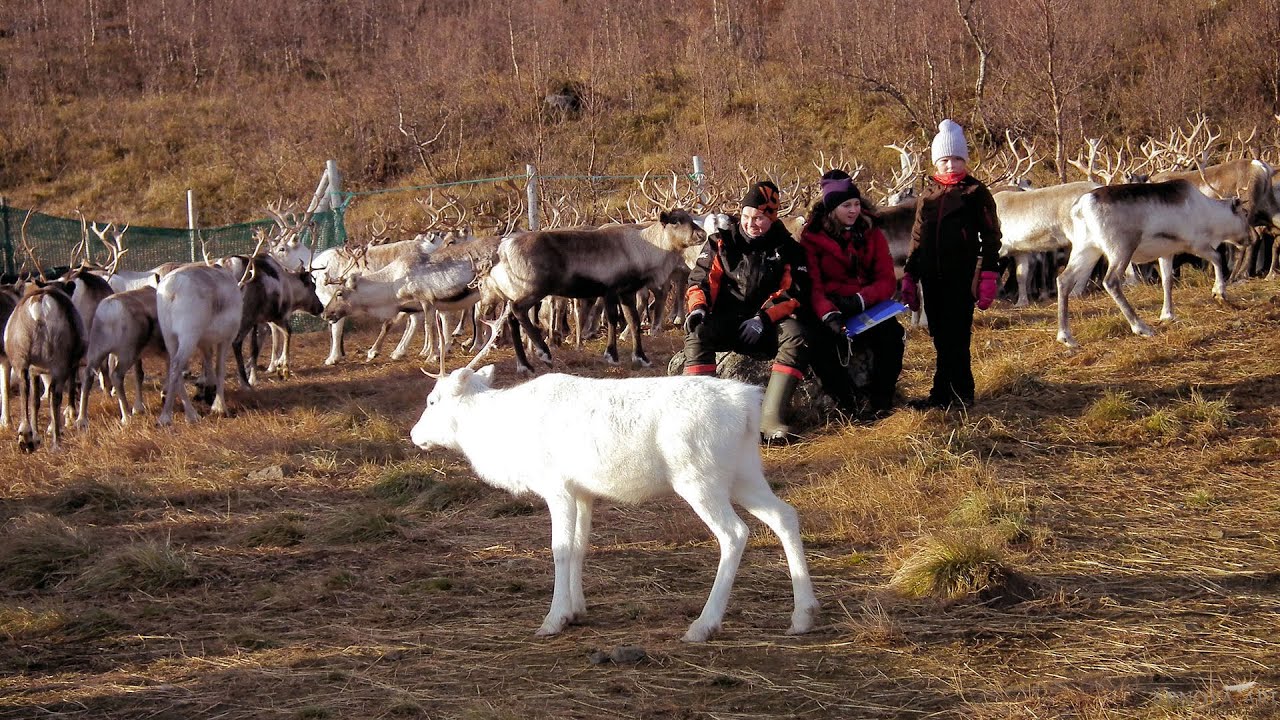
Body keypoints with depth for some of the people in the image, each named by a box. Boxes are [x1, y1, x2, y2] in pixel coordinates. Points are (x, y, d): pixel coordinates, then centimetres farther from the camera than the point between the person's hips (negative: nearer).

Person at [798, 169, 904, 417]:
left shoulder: (871, 234, 8)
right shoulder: (812, 236, 0)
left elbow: (888, 281, 1)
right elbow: (812, 285, -10)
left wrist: (861, 299, -20)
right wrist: (828, 314, -31)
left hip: (868, 304, 2)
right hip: (831, 306, -2)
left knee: (891, 334, -31)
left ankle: (880, 401, -16)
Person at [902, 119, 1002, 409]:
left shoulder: (976, 193, 0)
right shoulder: (928, 196, 15)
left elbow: (991, 237, -2)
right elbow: (917, 240, 20)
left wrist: (987, 276, -10)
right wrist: (909, 277, 14)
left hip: (962, 277, -5)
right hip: (932, 278, 5)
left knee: (953, 337, -7)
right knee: (941, 337, 6)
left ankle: (944, 394, -3)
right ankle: (958, 392, 13)